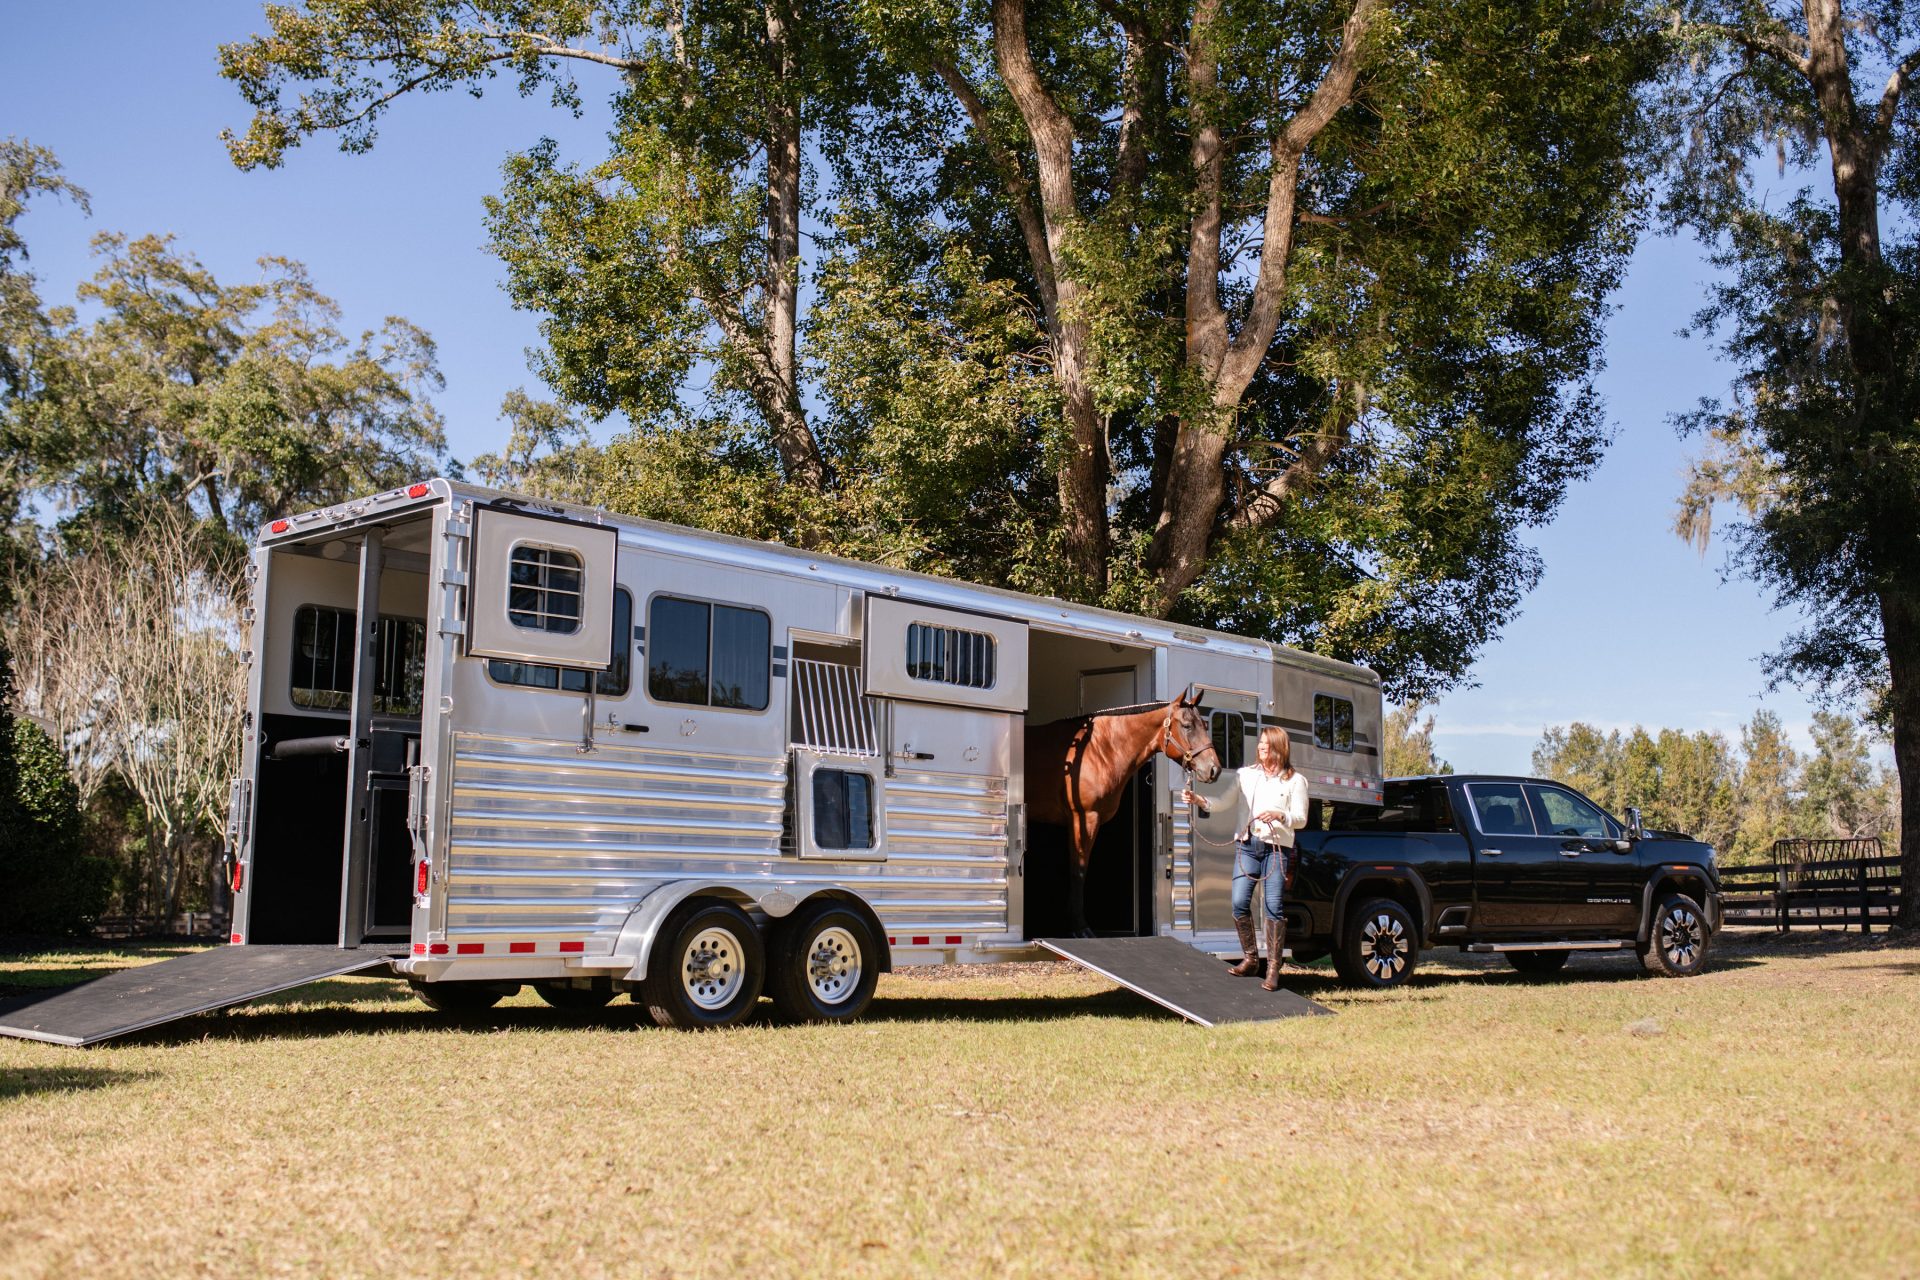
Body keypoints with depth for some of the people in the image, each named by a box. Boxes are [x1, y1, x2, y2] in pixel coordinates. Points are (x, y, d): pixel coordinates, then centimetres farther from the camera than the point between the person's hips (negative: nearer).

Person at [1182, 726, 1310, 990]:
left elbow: (1301, 819, 2)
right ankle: (1251, 959, 12)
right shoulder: (1246, 775, 12)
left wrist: (1280, 815, -17)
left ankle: (1273, 969, -3)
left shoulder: (1295, 780, 6)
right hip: (1247, 844, 3)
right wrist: (1198, 800, -12)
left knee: (1273, 906, -8)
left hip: (1277, 848, -3)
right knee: (1239, 903, -5)